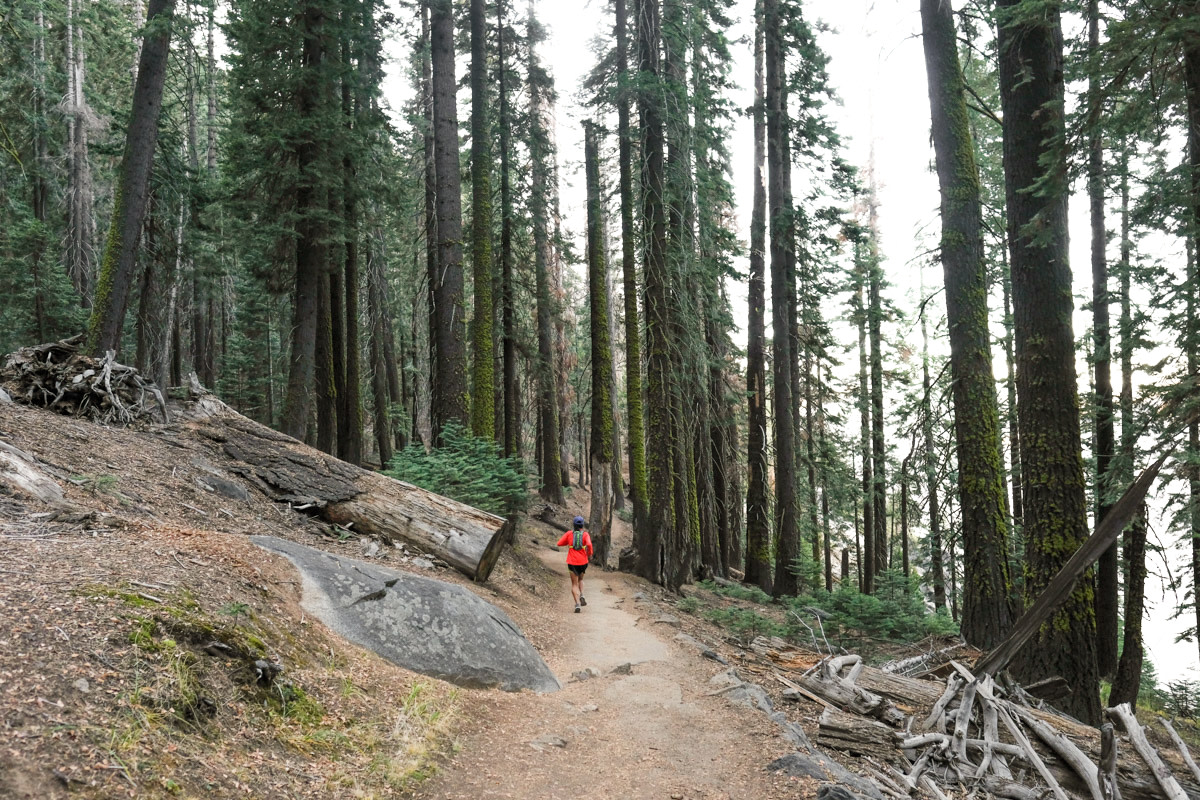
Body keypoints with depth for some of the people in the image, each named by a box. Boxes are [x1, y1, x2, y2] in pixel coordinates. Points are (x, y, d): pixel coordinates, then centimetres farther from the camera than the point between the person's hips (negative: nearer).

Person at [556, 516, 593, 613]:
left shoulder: (569, 534, 2)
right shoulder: (585, 534, -2)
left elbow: (559, 544, 3)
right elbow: (589, 544, -20)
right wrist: (590, 555, -3)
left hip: (572, 562, -1)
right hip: (583, 562, 1)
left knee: (574, 584, 6)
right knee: (580, 579, 26)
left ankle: (577, 604, -10)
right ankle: (582, 596, 3)